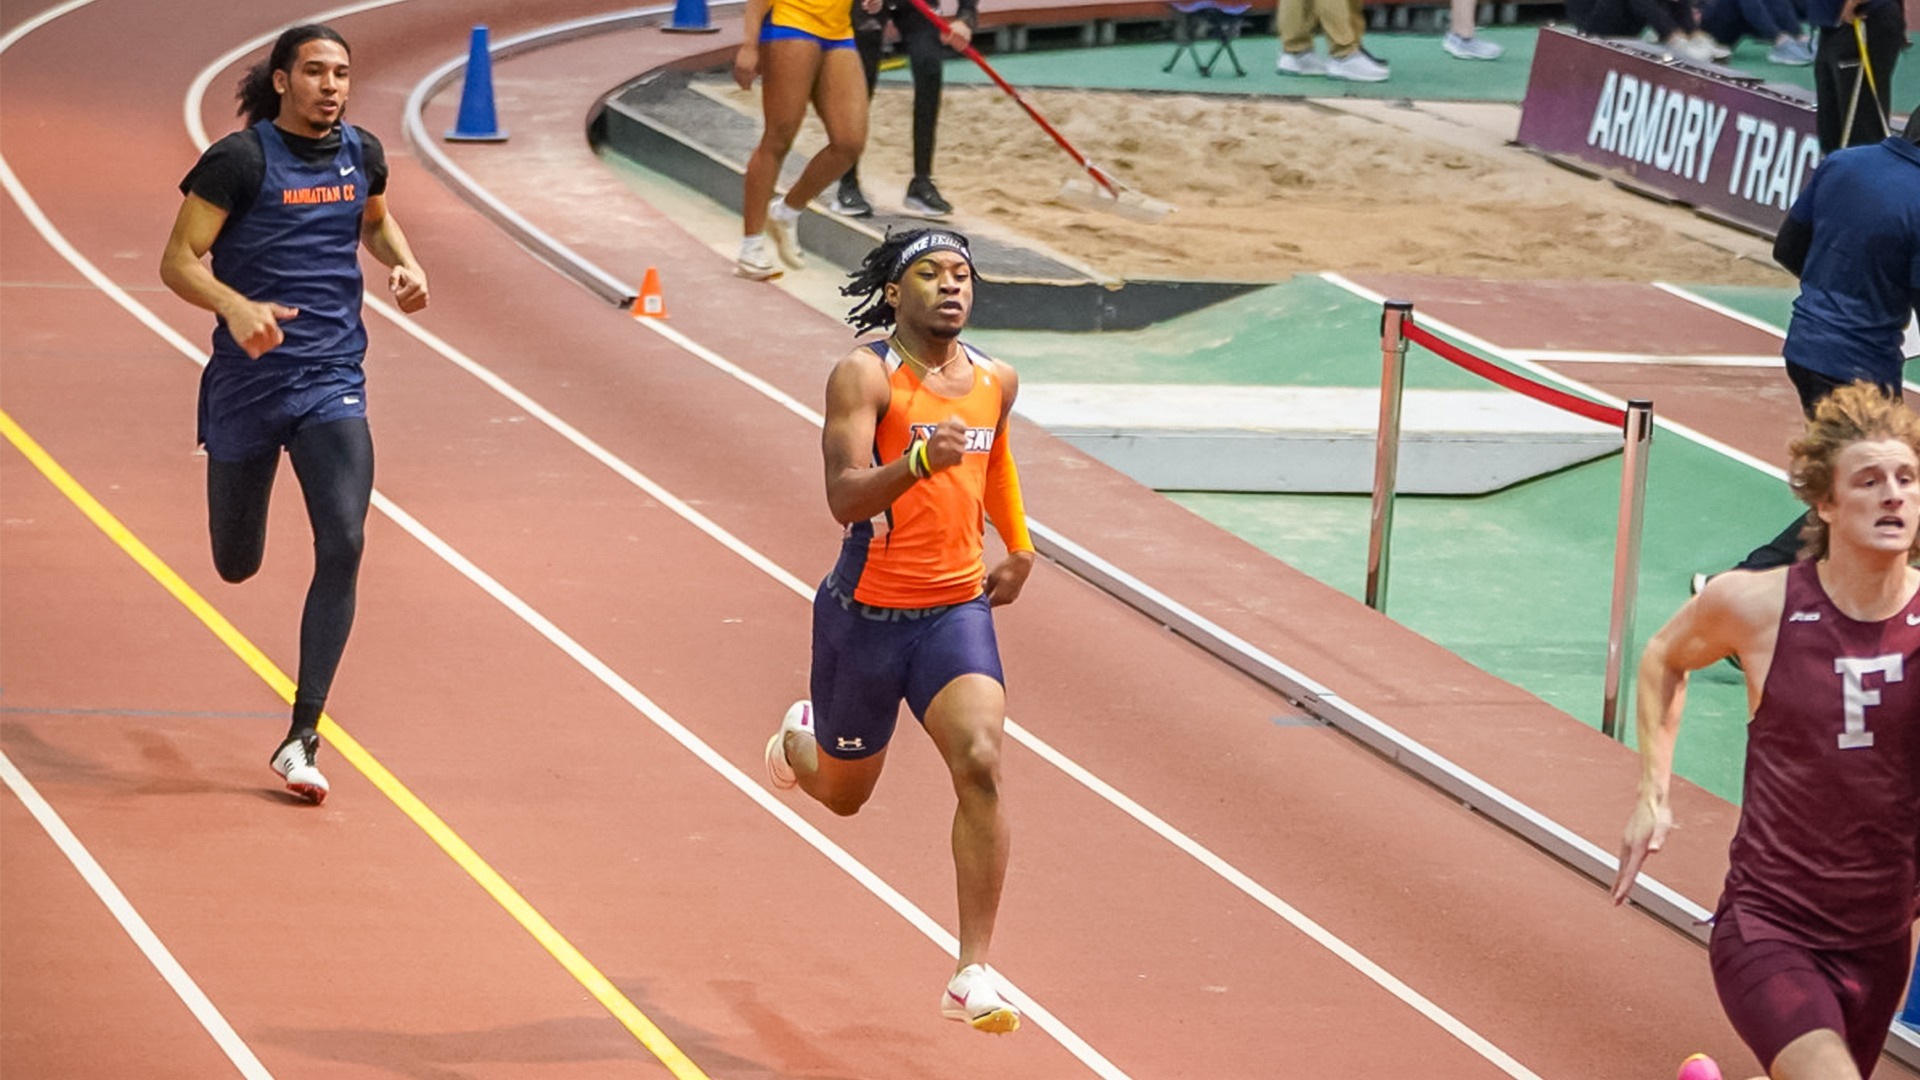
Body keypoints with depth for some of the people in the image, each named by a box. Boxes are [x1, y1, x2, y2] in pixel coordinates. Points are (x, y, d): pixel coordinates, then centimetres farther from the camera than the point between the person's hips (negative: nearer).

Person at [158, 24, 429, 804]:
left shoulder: (361, 153, 4)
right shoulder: (240, 160, -11)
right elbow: (178, 261, -13)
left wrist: (404, 265, 5)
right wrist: (237, 307, -31)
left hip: (331, 385, 3)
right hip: (247, 383, -2)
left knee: (342, 547, -16)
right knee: (237, 566, 12)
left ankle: (302, 738, -12)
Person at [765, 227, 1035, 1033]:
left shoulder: (995, 382, 3)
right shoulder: (864, 376, -15)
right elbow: (843, 497, -27)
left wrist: (1019, 549, 24)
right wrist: (920, 460, -43)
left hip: (957, 612, 3)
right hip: (865, 613, -3)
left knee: (980, 765, -21)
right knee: (842, 793, 16)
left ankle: (972, 975, -17)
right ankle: (798, 739, 57)